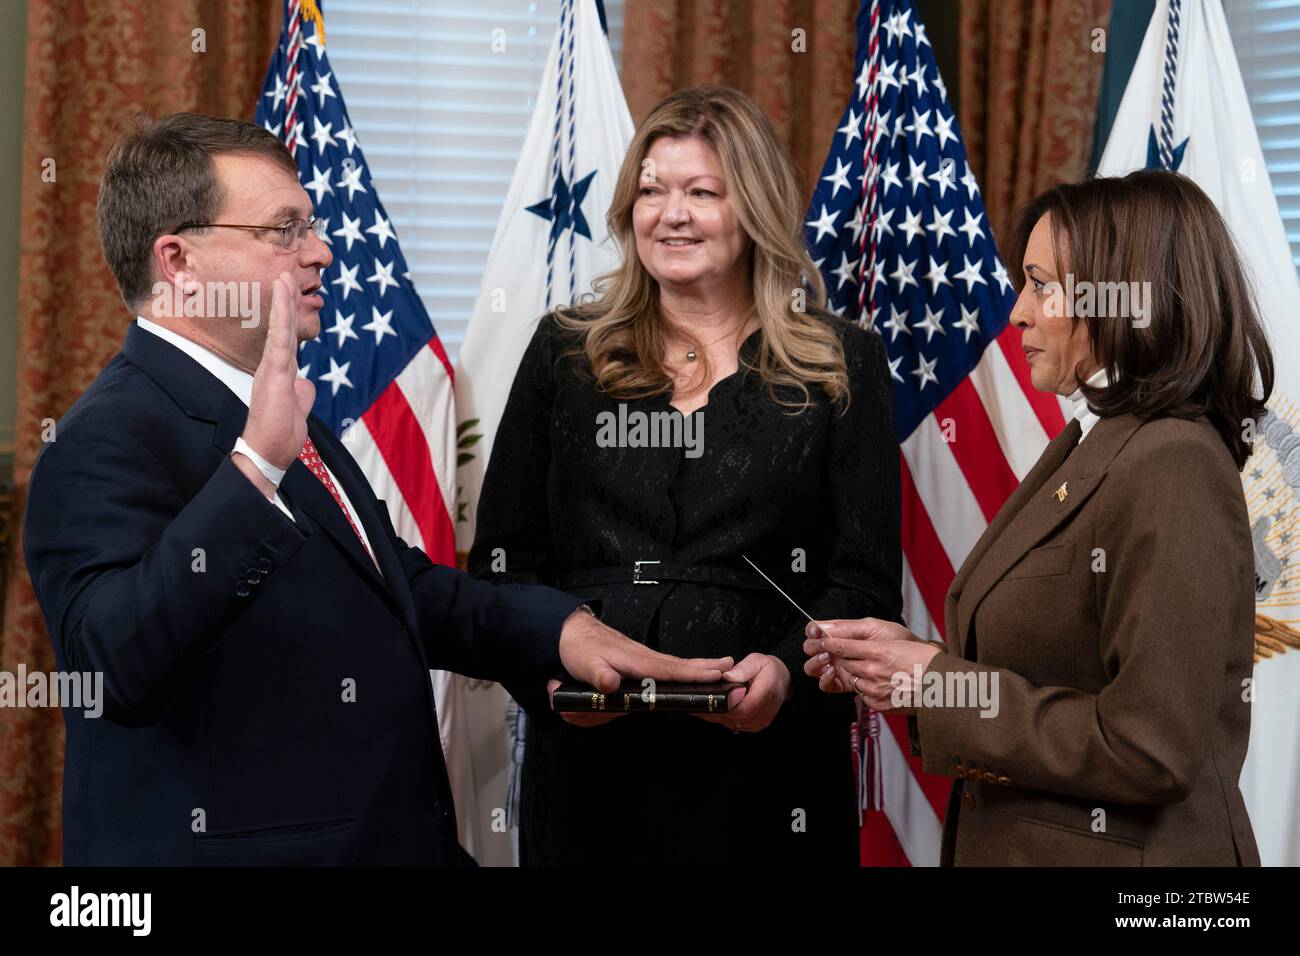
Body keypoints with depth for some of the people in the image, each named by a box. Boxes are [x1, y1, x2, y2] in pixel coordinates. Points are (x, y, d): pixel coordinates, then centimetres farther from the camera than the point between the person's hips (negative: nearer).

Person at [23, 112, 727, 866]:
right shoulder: (111, 441, -19)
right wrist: (255, 465, -42)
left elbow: (394, 583, 18)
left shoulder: (269, 412, 11)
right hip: (237, 843, -9)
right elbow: (119, 670, -34)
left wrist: (557, 629, 3)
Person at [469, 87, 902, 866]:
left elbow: (865, 583, -1)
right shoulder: (565, 353, 9)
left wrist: (787, 669, -19)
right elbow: (503, 558, 7)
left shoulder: (842, 366, 4)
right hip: (588, 764, 1)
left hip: (766, 760, -1)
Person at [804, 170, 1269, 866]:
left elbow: (1148, 751, -24)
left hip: (1118, 851, -8)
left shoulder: (1171, 471, -21)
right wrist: (912, 658, -3)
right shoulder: (1087, 444, 8)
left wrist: (938, 681, -18)